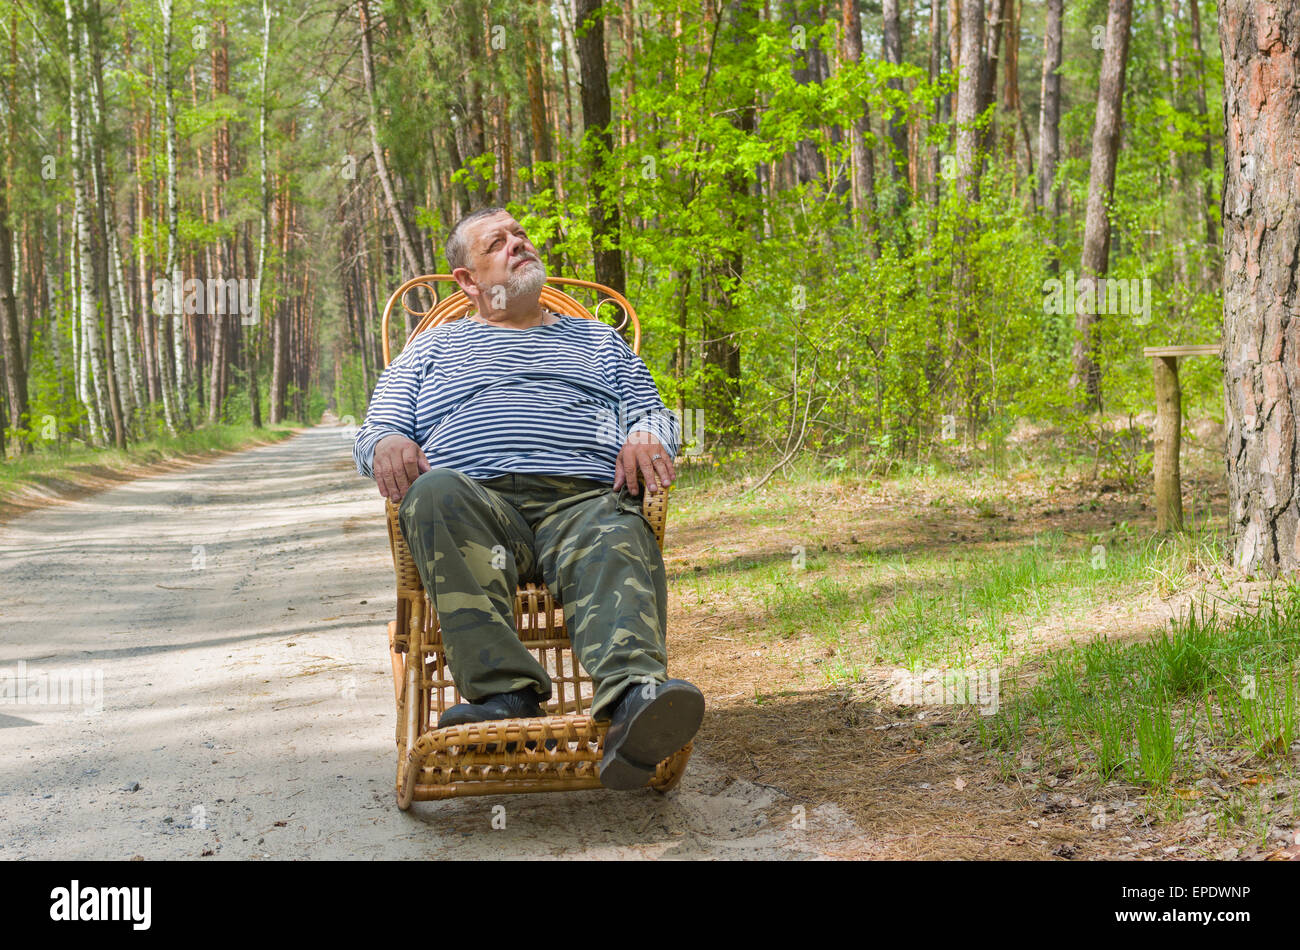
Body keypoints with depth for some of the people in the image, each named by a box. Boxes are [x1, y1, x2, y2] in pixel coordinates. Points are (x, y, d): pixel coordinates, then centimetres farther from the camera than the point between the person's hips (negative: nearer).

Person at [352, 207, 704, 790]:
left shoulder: (597, 340, 36)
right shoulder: (432, 349, 33)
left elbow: (655, 416, 27)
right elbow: (372, 433, 22)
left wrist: (647, 438, 0)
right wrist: (386, 445, -5)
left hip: (584, 500, 0)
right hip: (481, 499, 0)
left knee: (618, 545, -38)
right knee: (437, 493, -38)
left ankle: (632, 697, -69)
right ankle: (505, 692, -49)